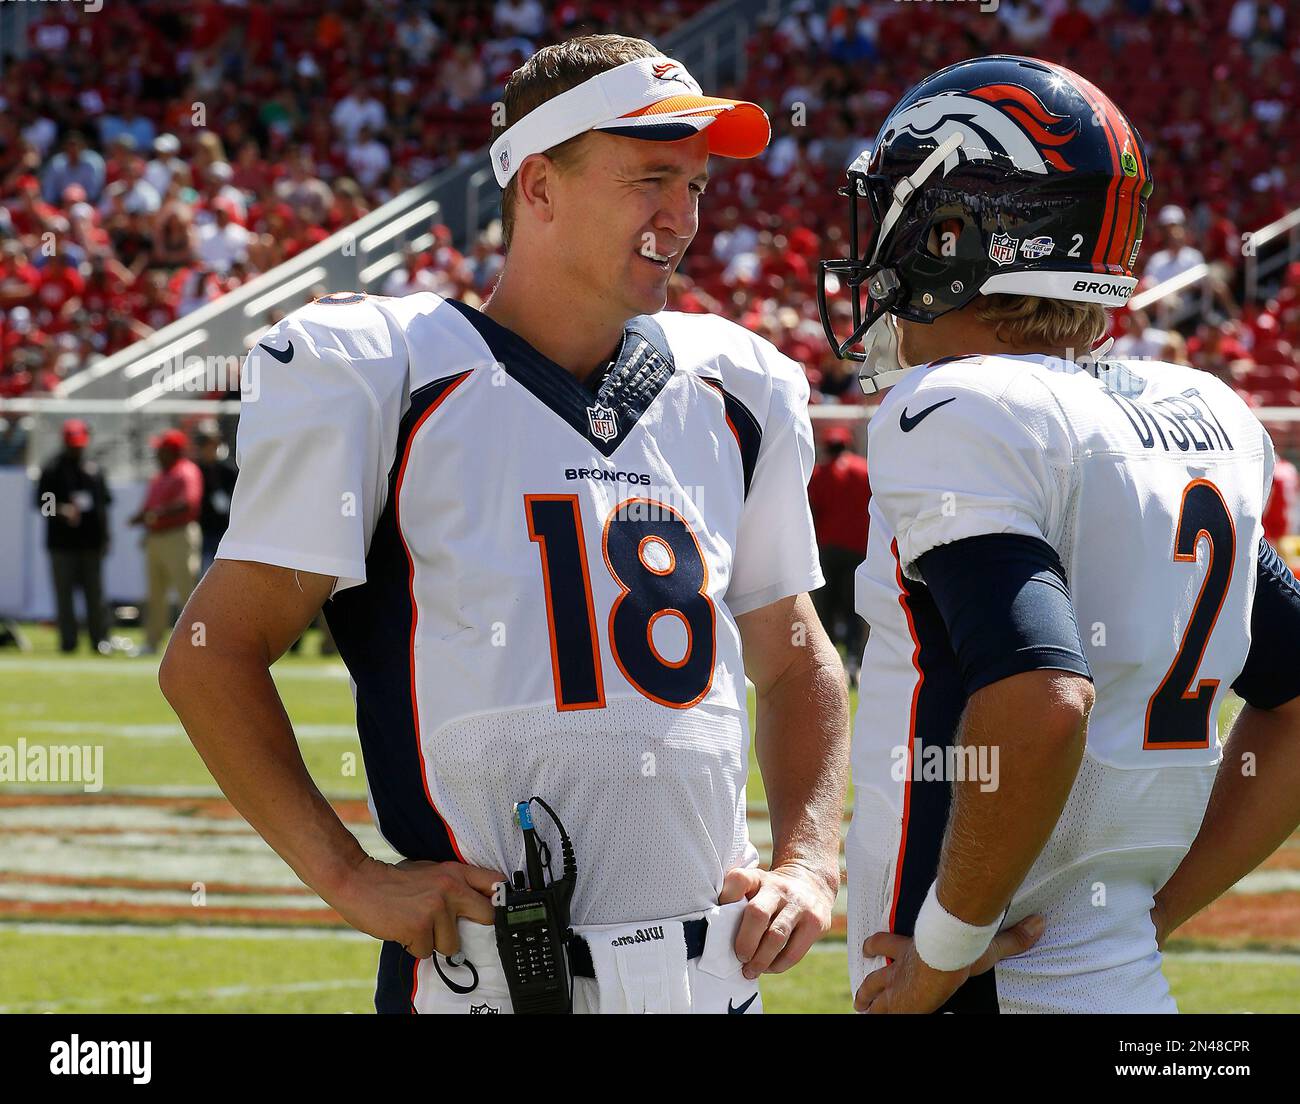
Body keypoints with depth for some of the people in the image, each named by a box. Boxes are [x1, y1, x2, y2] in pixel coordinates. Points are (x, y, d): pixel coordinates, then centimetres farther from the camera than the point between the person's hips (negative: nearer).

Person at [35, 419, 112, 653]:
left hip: (91, 544, 2)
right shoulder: (52, 469, 2)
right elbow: (42, 502, -1)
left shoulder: (94, 469, 12)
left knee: (95, 594, 2)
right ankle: (68, 641, 5)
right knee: (64, 594, 1)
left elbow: (105, 503, 16)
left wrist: (104, 537, 10)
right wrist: (61, 510, -20)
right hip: (62, 543, -2)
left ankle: (100, 640, 4)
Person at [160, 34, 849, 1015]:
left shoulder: (735, 396, 12)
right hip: (482, 978, -5)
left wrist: (809, 864, 8)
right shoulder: (378, 379, -4)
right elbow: (214, 658, -3)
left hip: (714, 973, 5)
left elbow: (794, 664, 24)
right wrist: (352, 881, -10)